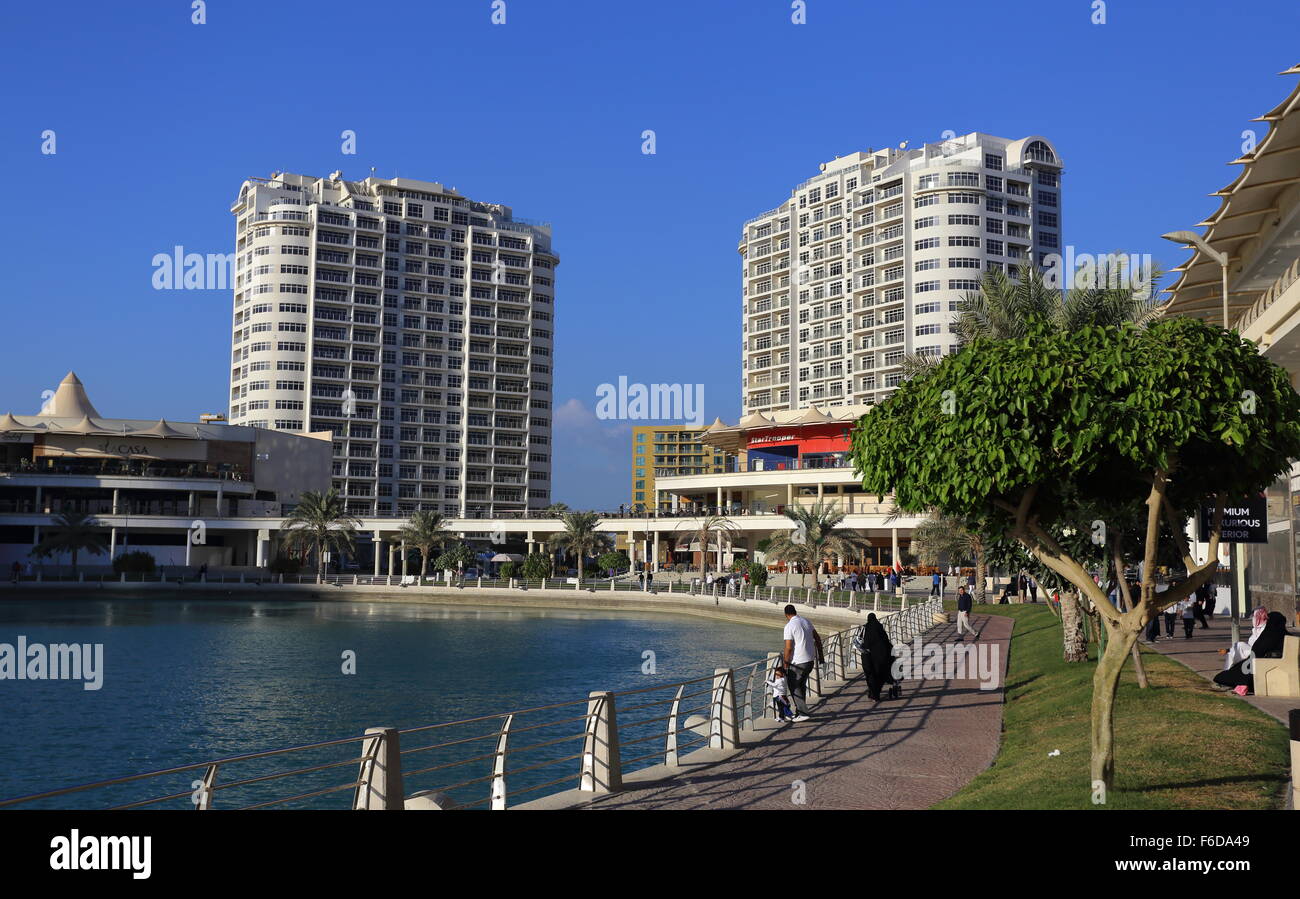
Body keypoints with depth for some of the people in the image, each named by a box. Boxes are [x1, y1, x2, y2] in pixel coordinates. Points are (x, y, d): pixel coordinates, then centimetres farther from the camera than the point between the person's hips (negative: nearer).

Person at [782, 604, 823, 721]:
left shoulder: (789, 626, -15)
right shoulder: (806, 621, 7)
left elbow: (788, 648, -17)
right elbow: (817, 638, 14)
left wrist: (786, 665, -8)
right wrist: (820, 654, 23)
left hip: (798, 662, -7)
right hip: (811, 659, 7)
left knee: (794, 687, 4)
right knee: (802, 685, 19)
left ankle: (803, 713, -2)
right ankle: (800, 711, 25)